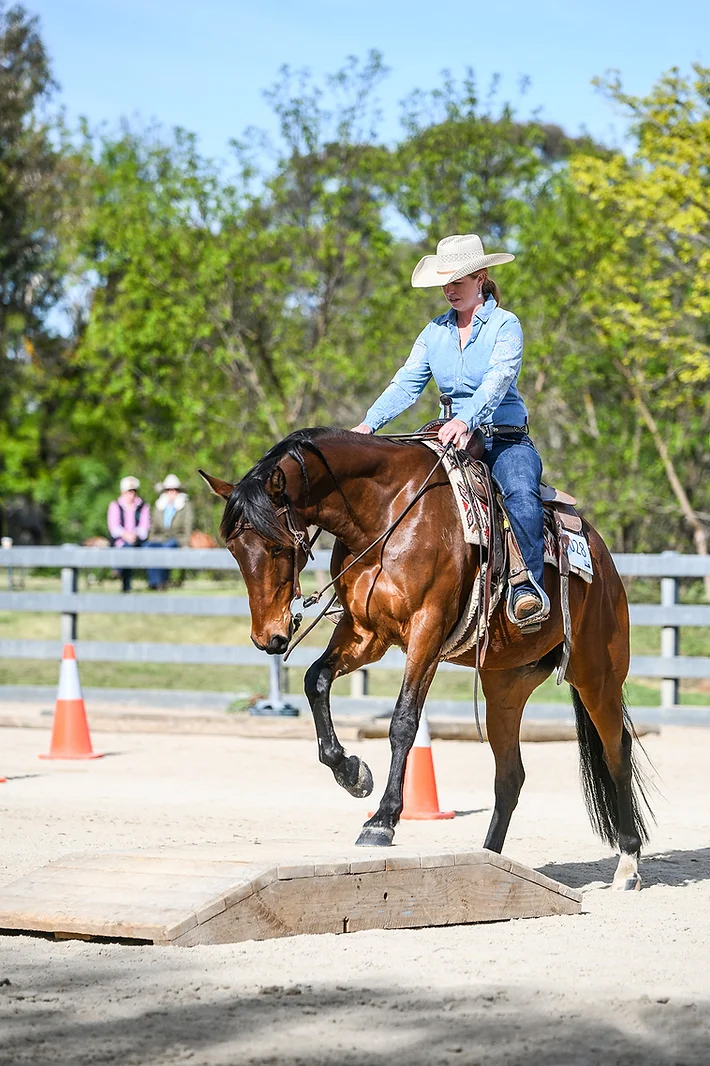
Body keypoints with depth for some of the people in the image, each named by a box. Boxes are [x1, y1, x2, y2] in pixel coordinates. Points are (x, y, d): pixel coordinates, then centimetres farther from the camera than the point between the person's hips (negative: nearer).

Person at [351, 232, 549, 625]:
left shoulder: (505, 325, -4)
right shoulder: (435, 332, 11)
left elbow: (497, 381, -20)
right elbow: (406, 384, 3)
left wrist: (465, 420, -39)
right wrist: (369, 424, -16)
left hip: (506, 440, -5)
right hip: (454, 439, 5)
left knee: (520, 492, -36)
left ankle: (530, 590, -46)